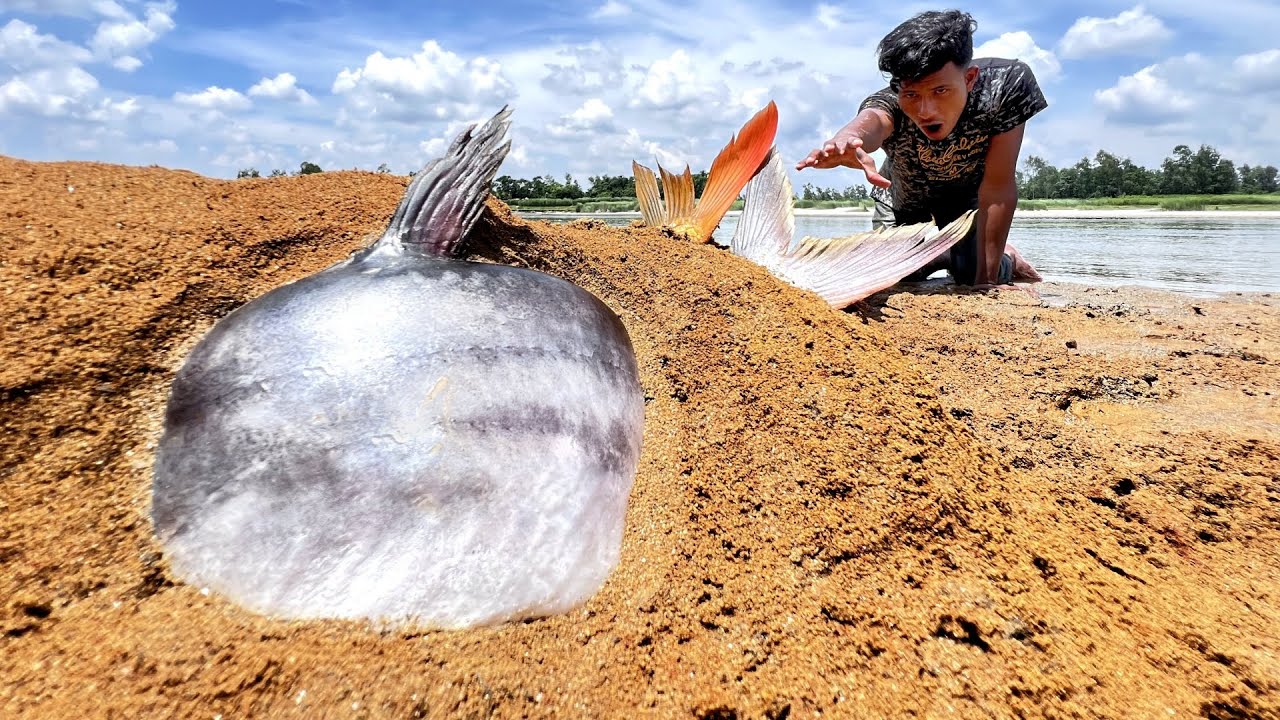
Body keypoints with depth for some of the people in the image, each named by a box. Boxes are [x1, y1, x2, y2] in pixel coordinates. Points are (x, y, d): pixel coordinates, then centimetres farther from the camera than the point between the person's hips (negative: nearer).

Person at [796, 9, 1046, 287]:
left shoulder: (1006, 85, -36)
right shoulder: (890, 102, -38)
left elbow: (998, 187, -33)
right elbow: (871, 119, -63)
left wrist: (987, 277, -35)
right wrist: (848, 140, -88)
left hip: (965, 191, 0)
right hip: (904, 197, 1)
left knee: (974, 279, -10)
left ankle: (1006, 261, 27)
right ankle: (946, 256, 31)